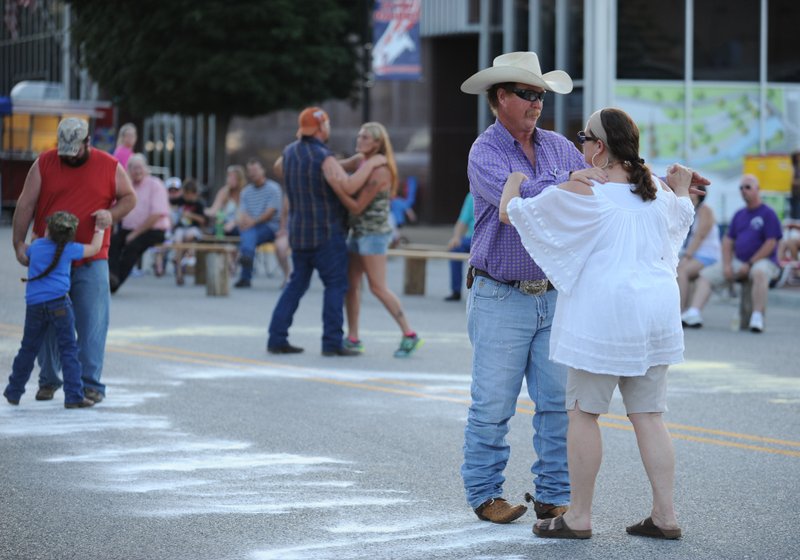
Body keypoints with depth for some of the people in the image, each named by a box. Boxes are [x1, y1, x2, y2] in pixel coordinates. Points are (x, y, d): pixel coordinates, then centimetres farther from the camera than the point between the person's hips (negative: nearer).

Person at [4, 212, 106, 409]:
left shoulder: (36, 245, 12)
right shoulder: (70, 249, 2)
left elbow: (25, 254, 36)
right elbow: (94, 248, 15)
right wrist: (100, 230, 31)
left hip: (34, 304, 4)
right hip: (59, 302, -4)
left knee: (28, 349, 14)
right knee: (68, 349, 0)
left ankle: (14, 392, 23)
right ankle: (73, 396, -5)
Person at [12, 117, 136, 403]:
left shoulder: (109, 166, 1)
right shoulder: (44, 164, 0)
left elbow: (129, 197, 11)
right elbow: (25, 205, -1)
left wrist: (112, 214, -10)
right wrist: (19, 243, -9)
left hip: (91, 262, -1)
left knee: (92, 323, -6)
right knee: (47, 322, 6)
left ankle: (90, 384, -2)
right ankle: (48, 380, 18)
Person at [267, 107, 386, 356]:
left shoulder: (291, 151, 7)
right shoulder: (324, 157, -18)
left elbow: (279, 167, 31)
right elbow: (347, 186, -31)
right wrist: (370, 164, -20)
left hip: (299, 232, 8)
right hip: (326, 233, -8)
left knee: (296, 284, 12)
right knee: (335, 285, -2)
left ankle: (277, 339, 6)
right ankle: (332, 342, -6)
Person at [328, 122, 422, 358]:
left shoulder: (379, 171, -17)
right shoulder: (363, 164, 11)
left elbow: (357, 206, -19)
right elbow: (352, 195, 18)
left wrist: (336, 187, -28)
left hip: (374, 232, -9)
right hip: (358, 231, 9)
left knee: (378, 287, -9)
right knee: (350, 284, 6)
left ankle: (409, 335, -4)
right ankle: (353, 339, 10)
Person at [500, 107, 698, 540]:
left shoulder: (579, 192, -8)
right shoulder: (657, 192, 10)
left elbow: (512, 213, -1)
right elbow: (681, 216, 34)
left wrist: (513, 181, 20)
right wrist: (682, 187, 54)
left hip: (604, 315, -6)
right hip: (656, 310, 6)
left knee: (583, 412, 3)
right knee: (649, 415, 9)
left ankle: (579, 516, 6)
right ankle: (665, 515, 8)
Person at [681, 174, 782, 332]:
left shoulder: (768, 214, -3)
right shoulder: (739, 215, 17)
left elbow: (771, 243, -12)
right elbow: (728, 240, 16)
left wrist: (750, 264, -16)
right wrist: (727, 264, -1)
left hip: (762, 261, -7)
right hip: (738, 261, 7)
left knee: (759, 273, -42)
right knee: (706, 275, -6)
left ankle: (757, 317, -39)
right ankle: (693, 314, -20)